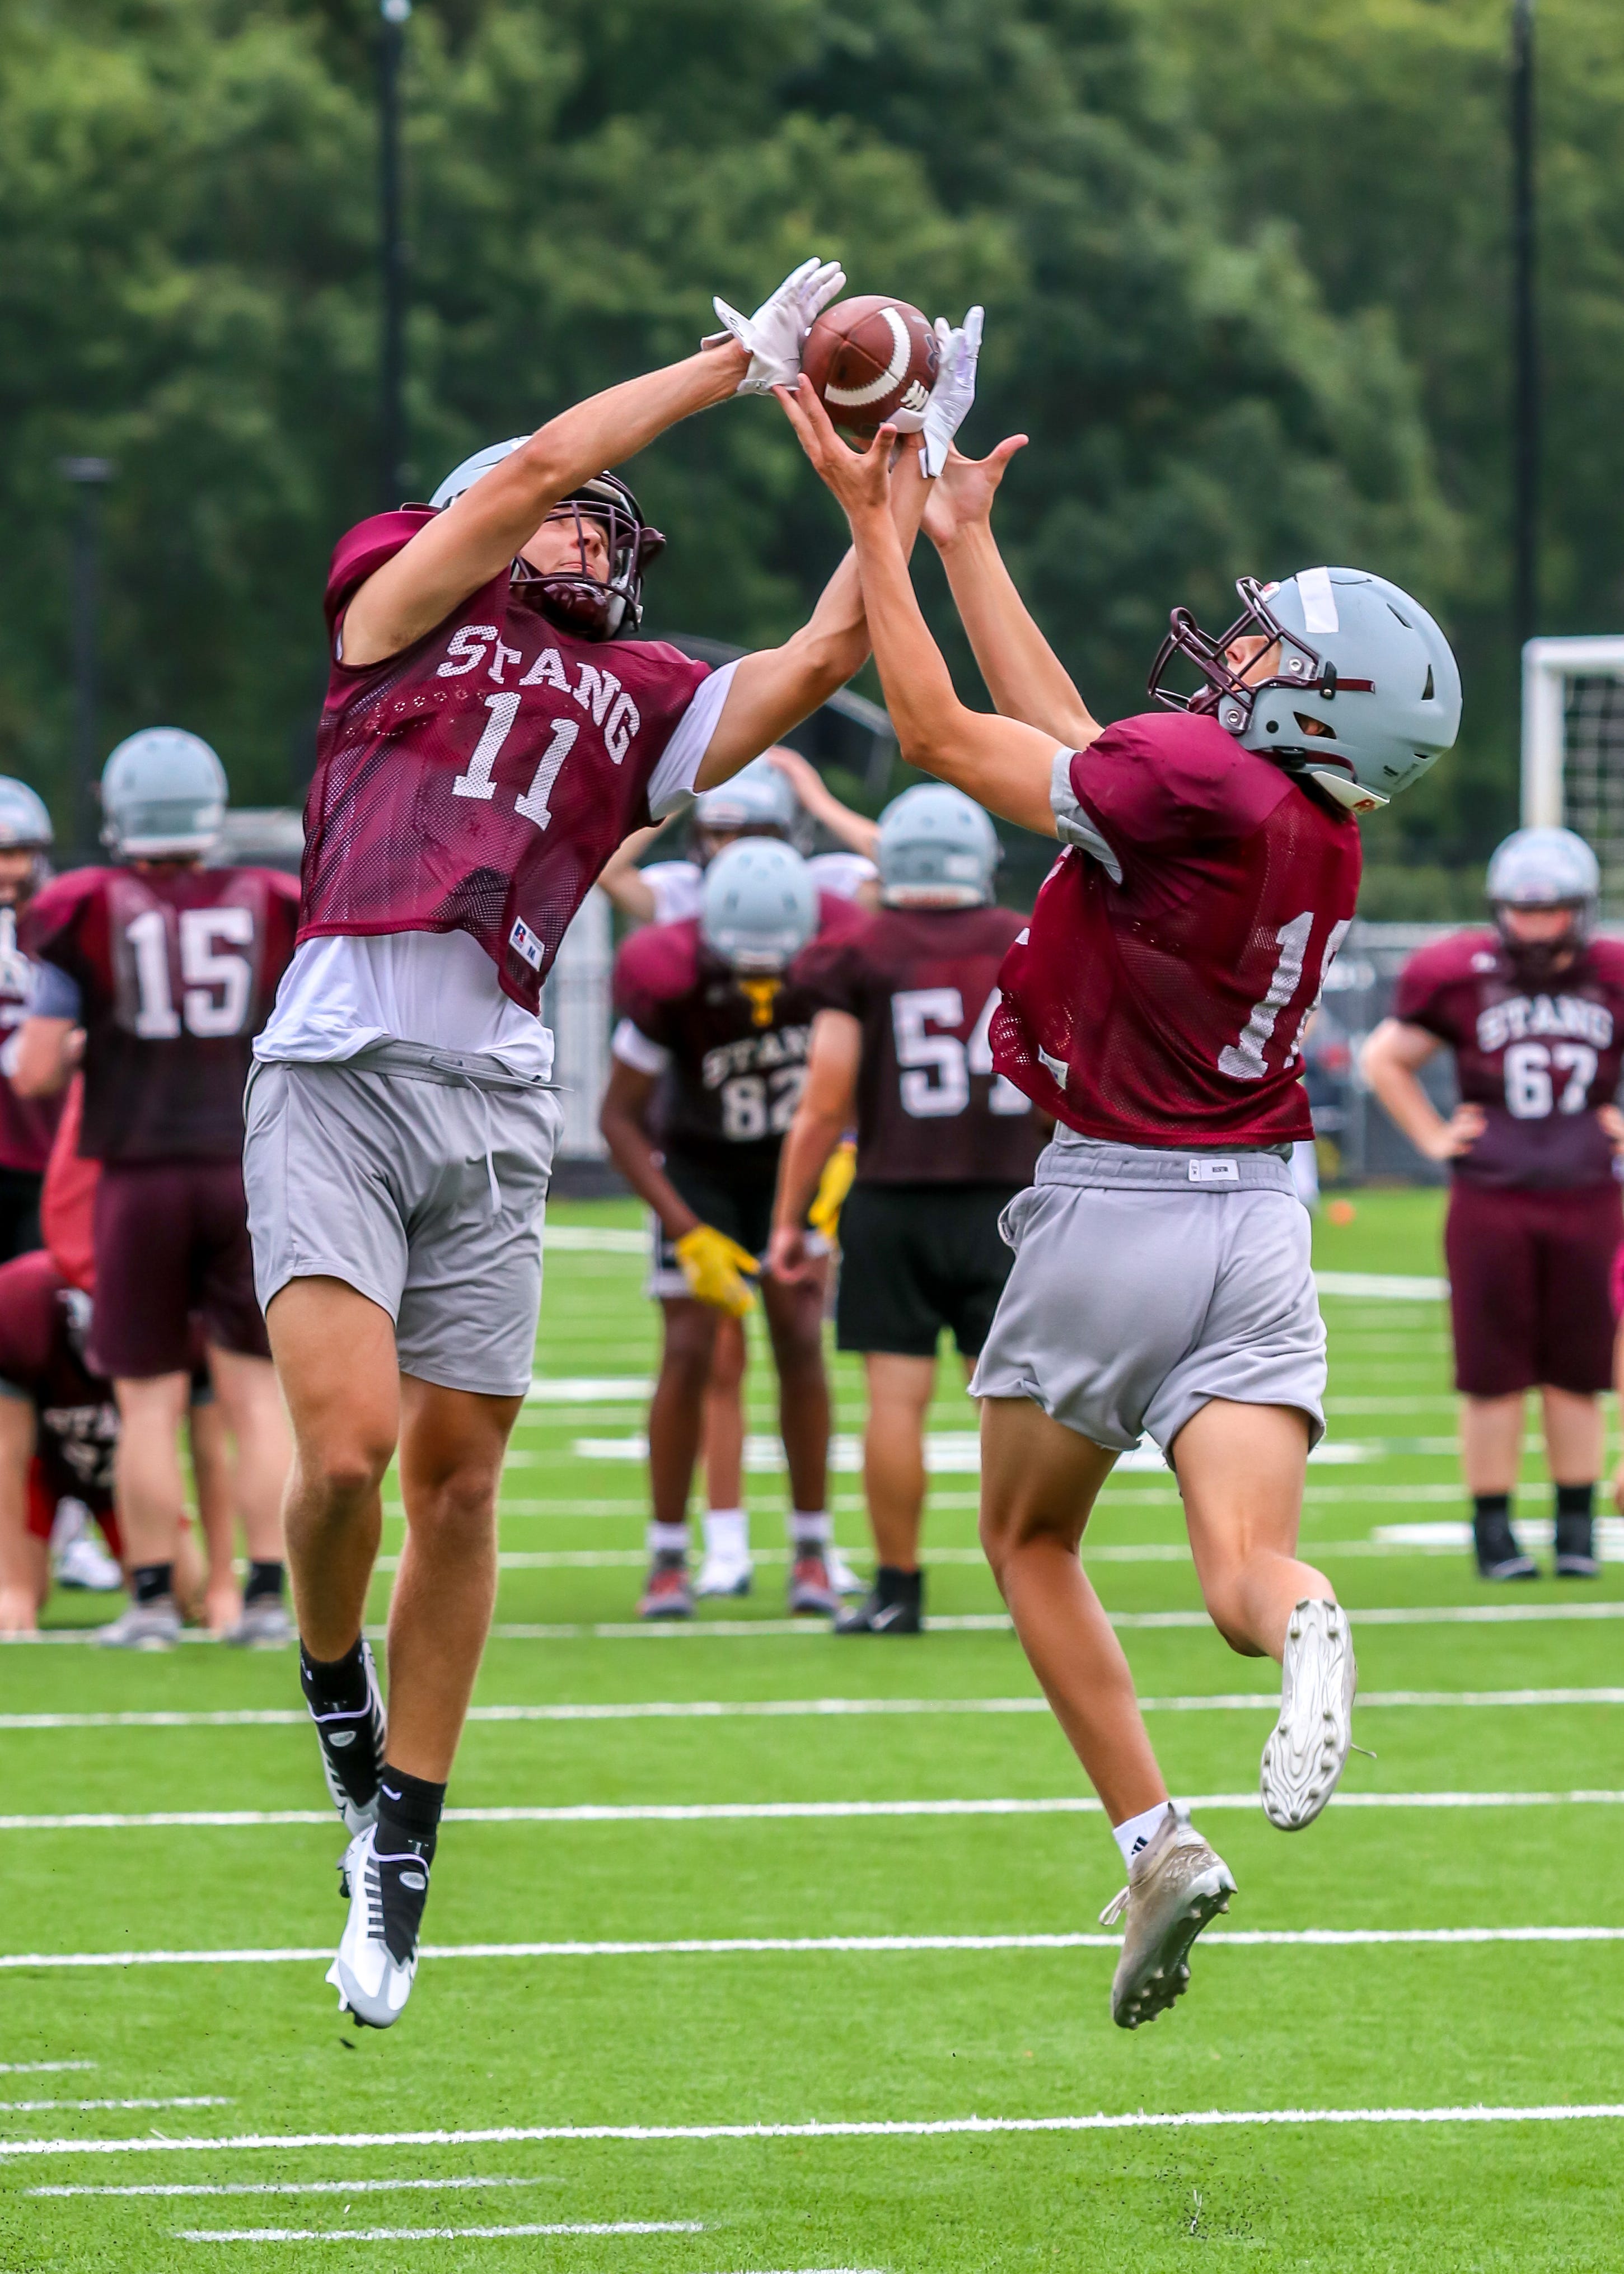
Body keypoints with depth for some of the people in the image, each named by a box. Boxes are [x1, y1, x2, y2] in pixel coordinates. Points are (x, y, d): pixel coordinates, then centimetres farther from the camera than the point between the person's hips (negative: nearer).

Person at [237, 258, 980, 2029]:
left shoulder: (642, 704, 21)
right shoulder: (402, 606, 11)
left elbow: (830, 650, 14)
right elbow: (534, 469, 1)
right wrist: (742, 359, 7)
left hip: (493, 1101, 4)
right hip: (335, 1070, -4)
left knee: (457, 1480, 4)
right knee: (348, 1440, -17)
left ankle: (399, 1856, 16)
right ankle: (336, 1707, 13)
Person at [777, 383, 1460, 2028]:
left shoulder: (1201, 783, -17)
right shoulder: (1322, 842, 7)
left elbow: (942, 738, -10)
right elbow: (1072, 744, 17)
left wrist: (875, 524, -2)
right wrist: (965, 539, 23)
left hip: (1115, 1211, -5)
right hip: (1259, 1219, 5)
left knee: (1031, 1541, 16)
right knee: (1241, 1565, -4)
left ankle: (1155, 1843, 5)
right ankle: (1302, 1626, -40)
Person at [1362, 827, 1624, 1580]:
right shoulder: (1462, 979, -3)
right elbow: (1385, 1059, 10)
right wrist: (1432, 1137, 3)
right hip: (1490, 1200, -1)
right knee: (1495, 1375, 0)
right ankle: (1492, 1530, 8)